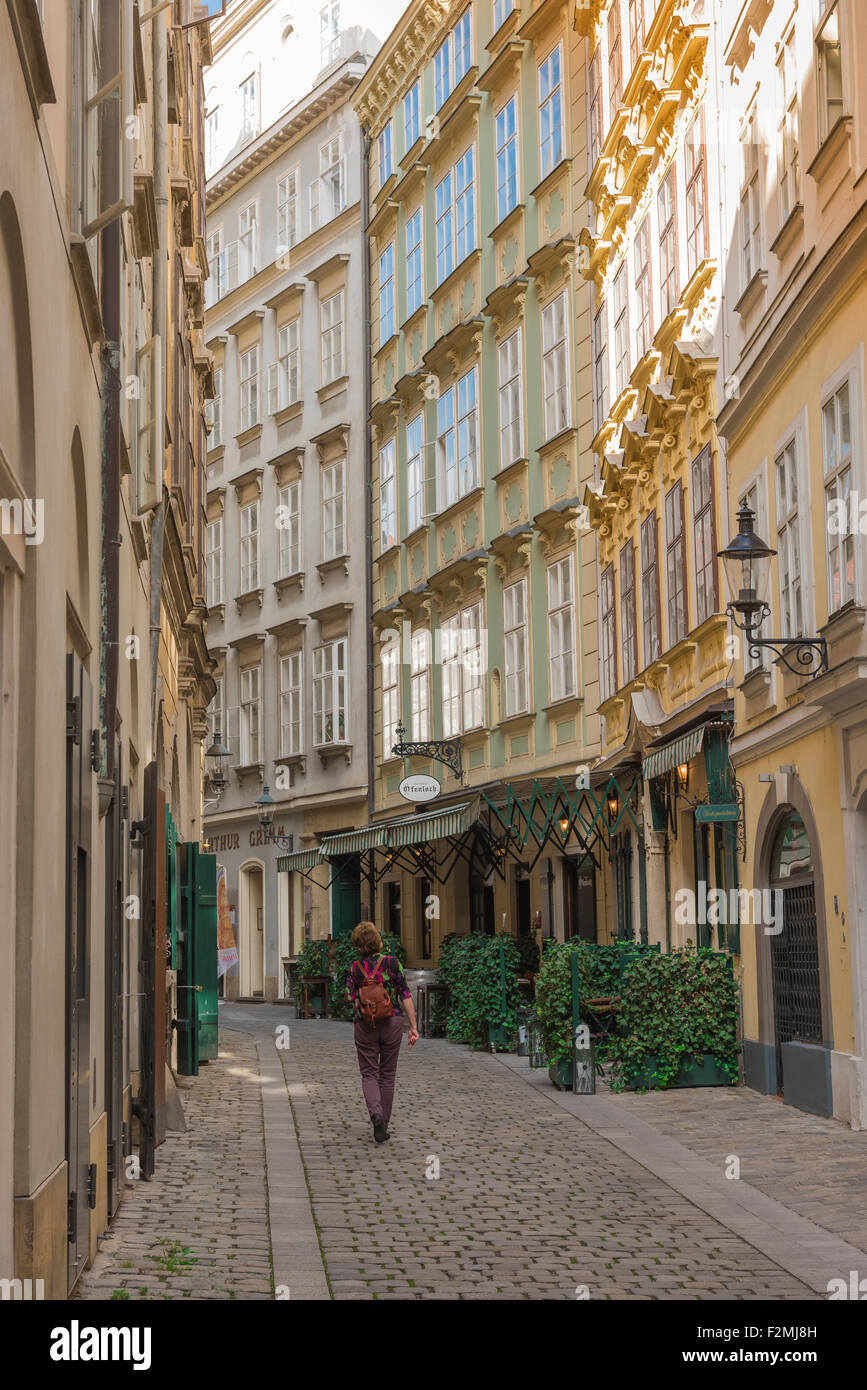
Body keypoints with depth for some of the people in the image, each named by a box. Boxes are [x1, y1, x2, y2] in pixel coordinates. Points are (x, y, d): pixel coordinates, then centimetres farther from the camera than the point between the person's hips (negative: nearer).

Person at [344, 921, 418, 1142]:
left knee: (369, 1074, 8)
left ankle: (376, 1114, -19)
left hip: (365, 1025, 0)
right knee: (387, 1074, 13)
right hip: (392, 1023, 0)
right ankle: (383, 1126, 16)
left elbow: (350, 1000, -4)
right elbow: (405, 996, -10)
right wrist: (413, 1027, -7)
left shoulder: (355, 967, -3)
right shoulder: (392, 963, -8)